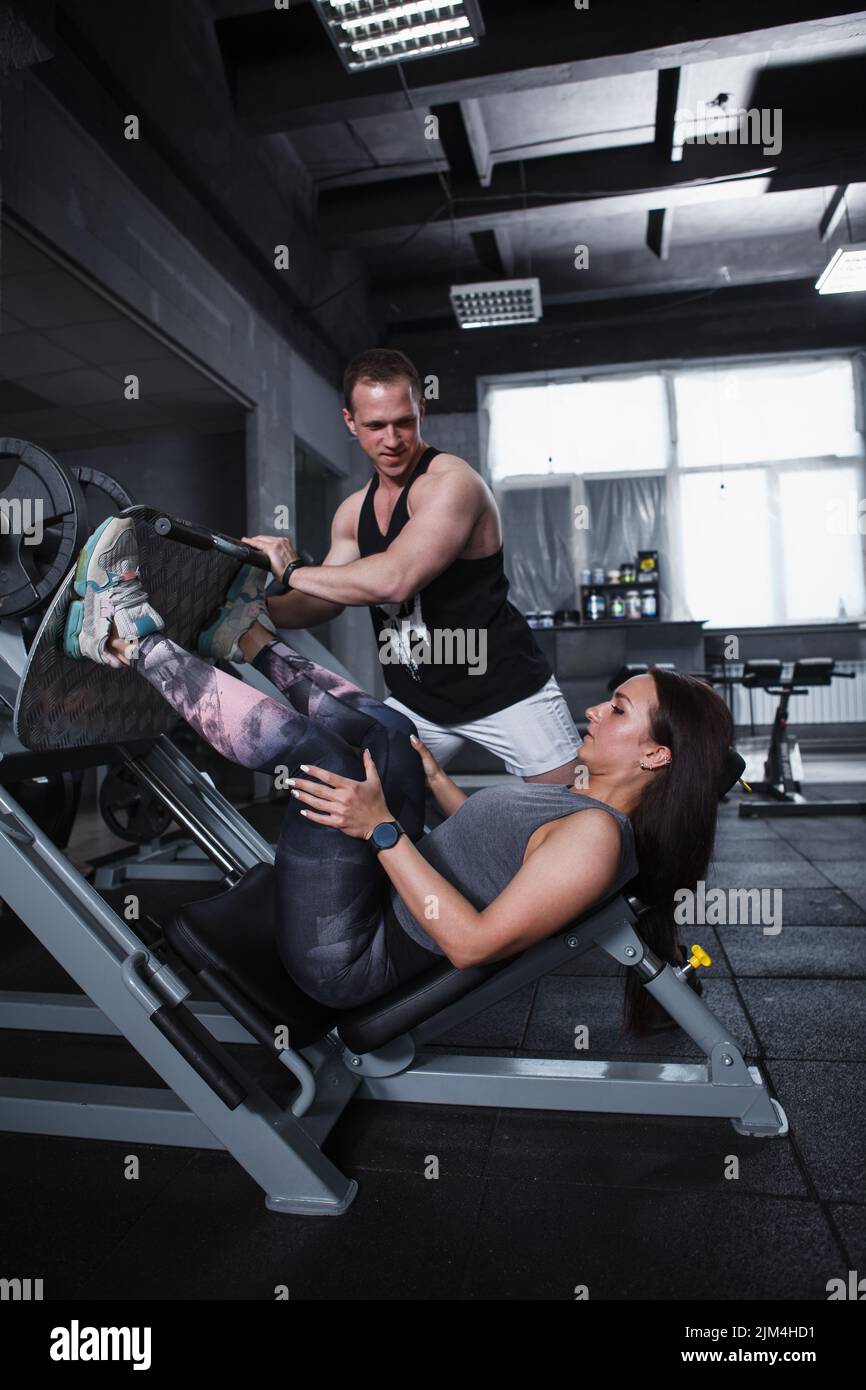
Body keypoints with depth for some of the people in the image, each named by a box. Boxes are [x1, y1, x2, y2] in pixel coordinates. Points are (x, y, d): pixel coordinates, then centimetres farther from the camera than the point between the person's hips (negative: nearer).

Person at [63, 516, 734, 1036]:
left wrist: (381, 829, -28)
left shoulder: (594, 836, -23)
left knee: (317, 747, -21)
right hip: (387, 896, 9)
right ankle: (254, 637, 27)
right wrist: (434, 778, 21)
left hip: (348, 958, -9)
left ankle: (132, 639, -2)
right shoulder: (588, 805, 6)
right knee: (386, 728, 7)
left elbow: (472, 943, -28)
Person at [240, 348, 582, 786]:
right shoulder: (354, 512, 6)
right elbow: (323, 603, 14)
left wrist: (293, 571, -20)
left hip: (507, 689, -6)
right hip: (416, 700, 6)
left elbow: (394, 579, -31)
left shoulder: (451, 480, -18)